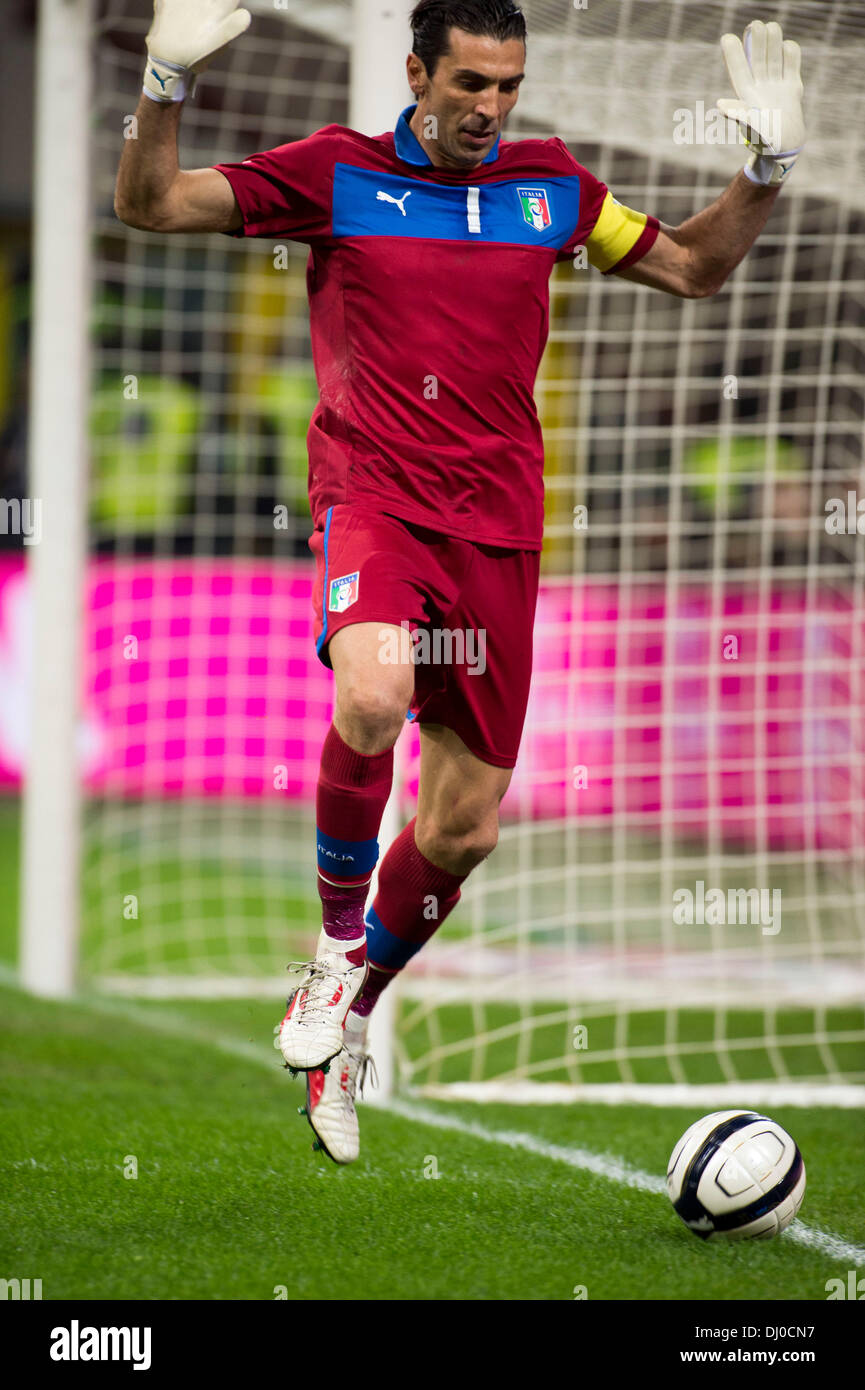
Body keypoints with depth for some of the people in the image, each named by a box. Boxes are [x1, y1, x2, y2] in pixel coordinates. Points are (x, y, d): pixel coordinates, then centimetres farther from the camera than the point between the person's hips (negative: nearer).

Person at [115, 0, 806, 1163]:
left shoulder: (549, 184, 11)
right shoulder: (335, 173, 2)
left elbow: (694, 267, 22)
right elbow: (150, 203, -2)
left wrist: (767, 168, 8)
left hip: (497, 525, 4)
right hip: (370, 495, -4)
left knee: (464, 827, 6)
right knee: (373, 696, -36)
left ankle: (343, 1022, 32)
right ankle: (337, 944, -11)